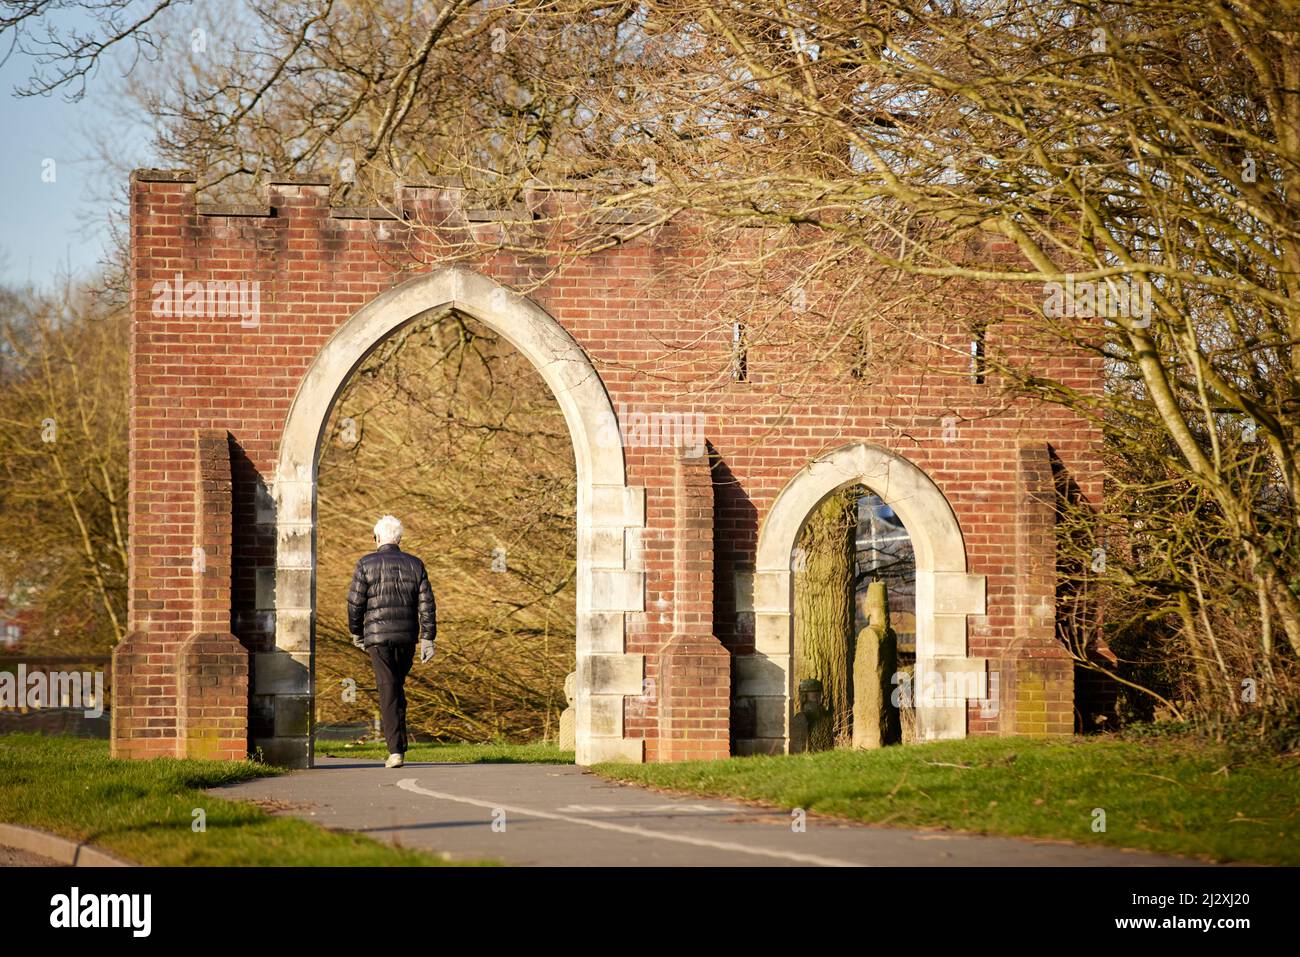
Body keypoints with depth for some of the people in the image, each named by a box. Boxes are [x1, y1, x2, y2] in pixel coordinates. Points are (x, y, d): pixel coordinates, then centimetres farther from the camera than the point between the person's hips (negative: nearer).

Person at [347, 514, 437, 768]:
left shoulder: (366, 564, -4)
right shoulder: (414, 564, 6)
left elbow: (355, 603, -3)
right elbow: (426, 604, 1)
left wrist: (356, 633, 12)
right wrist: (427, 639, 2)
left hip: (378, 637, -3)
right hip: (407, 638, 3)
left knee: (388, 692, -4)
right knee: (397, 687, 21)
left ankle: (396, 750, -13)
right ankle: (396, 741, 21)